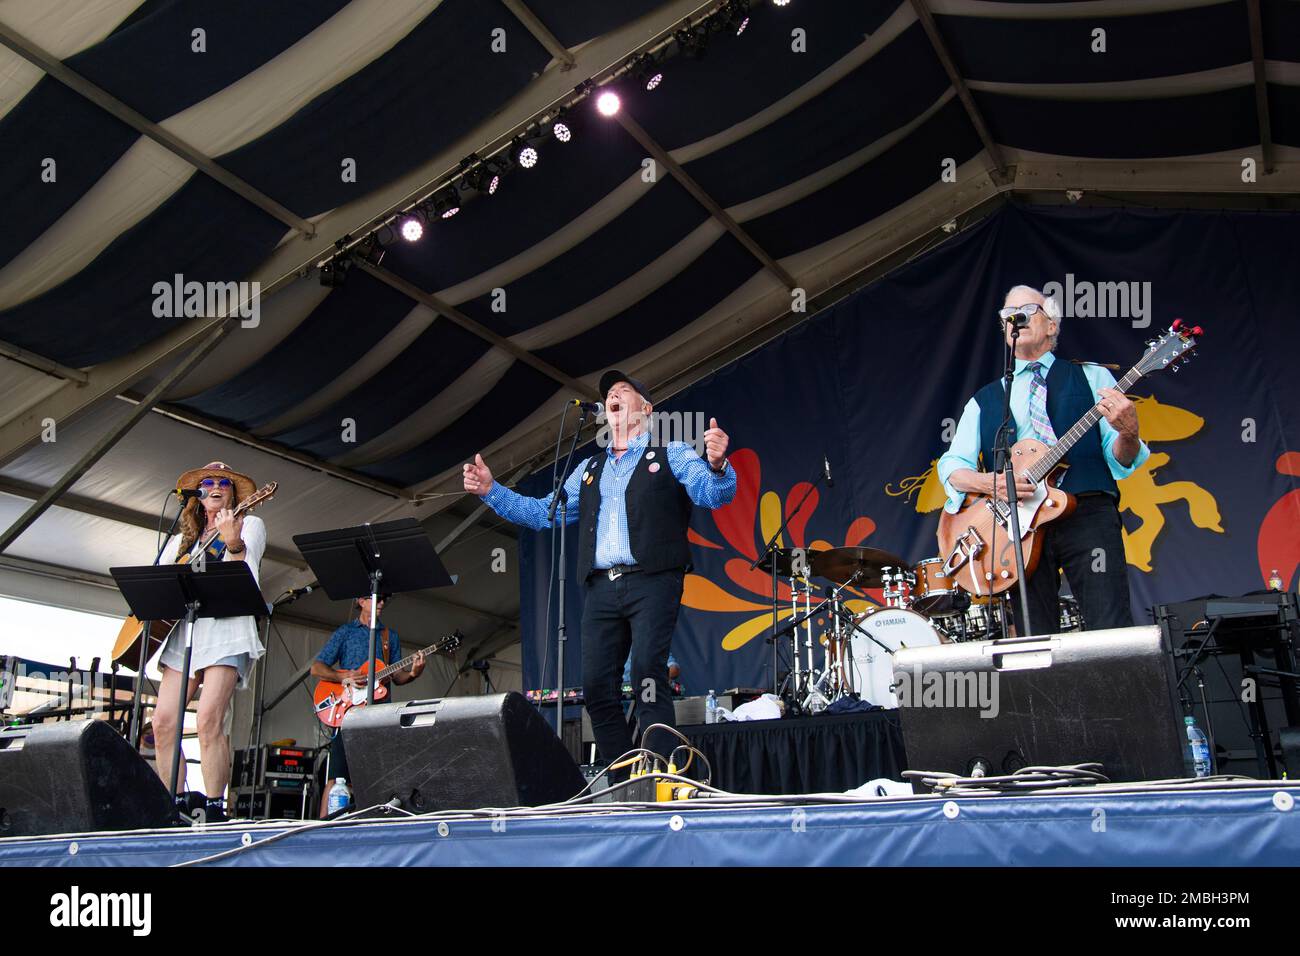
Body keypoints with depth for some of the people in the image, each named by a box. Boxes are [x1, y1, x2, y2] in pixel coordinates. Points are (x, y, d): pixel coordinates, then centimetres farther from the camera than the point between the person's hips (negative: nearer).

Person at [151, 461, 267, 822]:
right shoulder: (183, 537, 27)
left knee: (210, 719, -18)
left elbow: (246, 576, -4)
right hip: (182, 630, 6)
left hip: (226, 628, -5)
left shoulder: (249, 524, 13)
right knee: (163, 721, -4)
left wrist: (234, 543, -24)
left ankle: (214, 807, -16)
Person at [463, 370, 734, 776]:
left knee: (648, 671, -18)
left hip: (652, 581, -5)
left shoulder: (672, 454, 9)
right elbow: (543, 513, 24)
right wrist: (491, 490, 12)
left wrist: (716, 465, -30)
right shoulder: (590, 468, 25)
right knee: (596, 685, -2)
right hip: (601, 587, 5)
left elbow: (713, 493, -7)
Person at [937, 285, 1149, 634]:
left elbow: (1120, 459, 7)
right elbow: (951, 465, 10)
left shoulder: (1092, 377, 15)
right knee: (1036, 641, -1)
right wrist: (990, 482, -11)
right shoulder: (984, 400, 19)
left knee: (1113, 629, -12)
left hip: (1088, 514, -1)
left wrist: (1127, 434, -17)